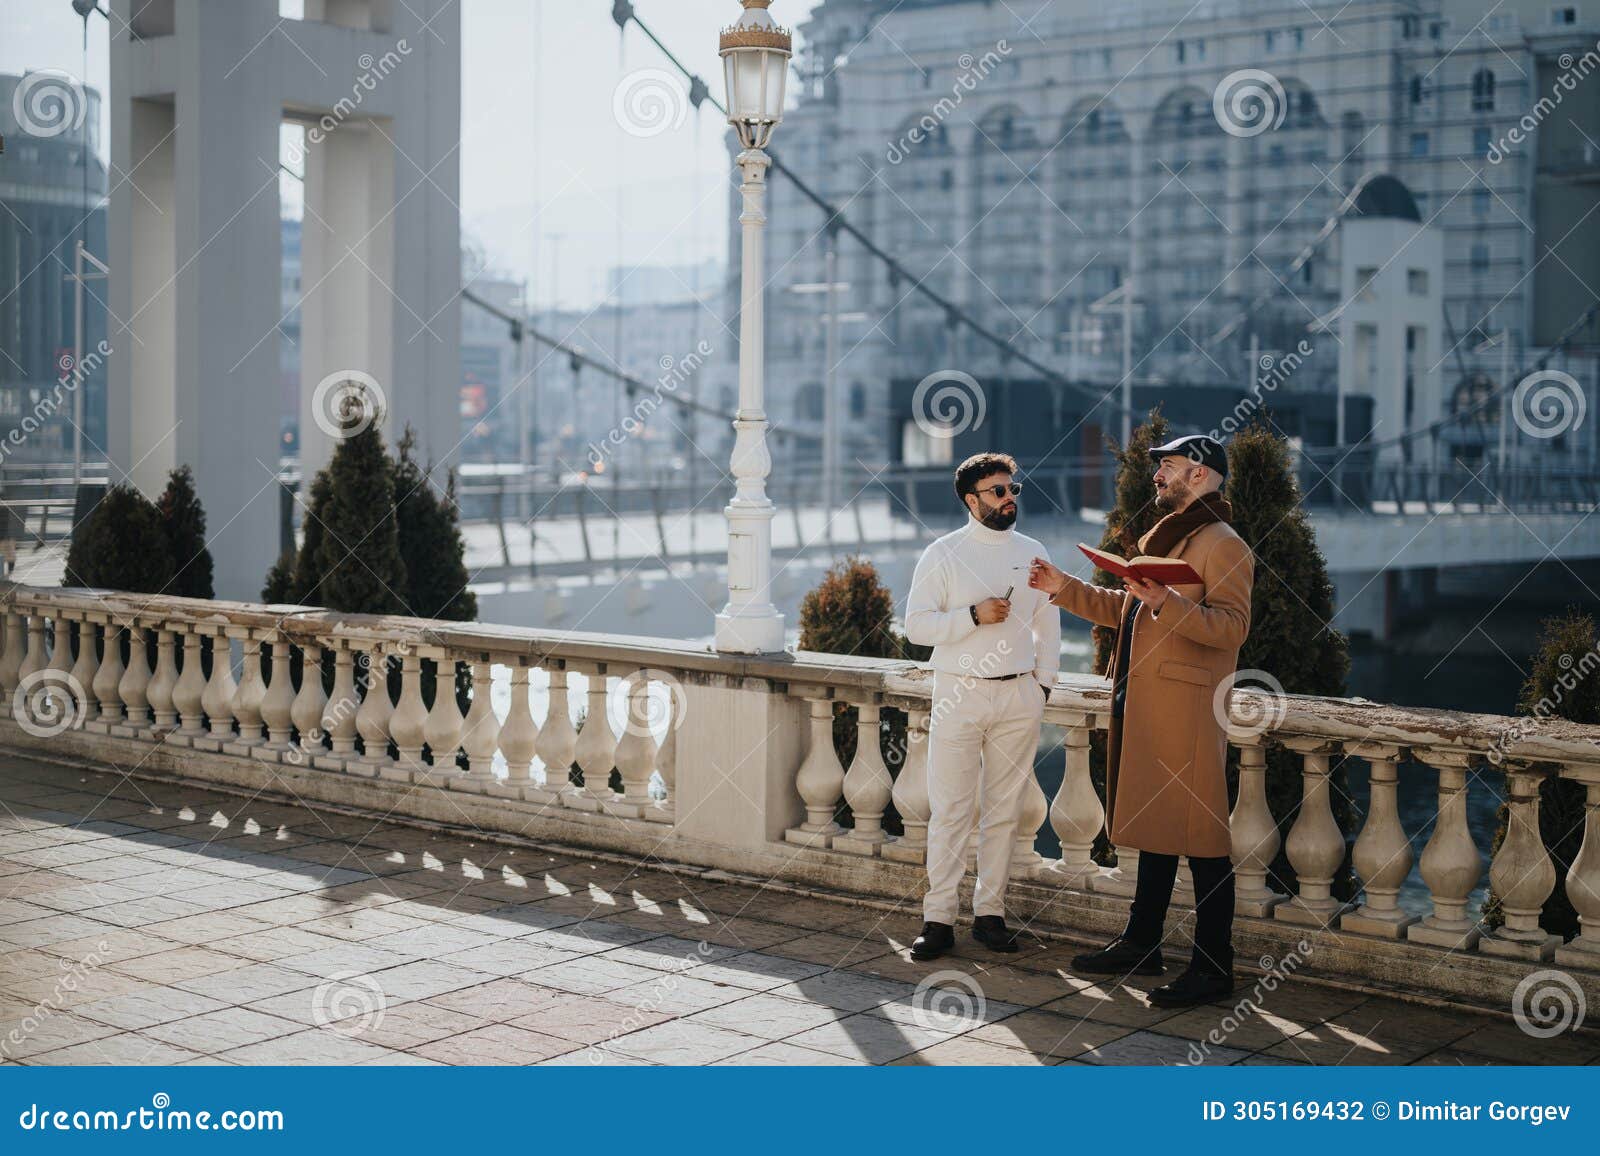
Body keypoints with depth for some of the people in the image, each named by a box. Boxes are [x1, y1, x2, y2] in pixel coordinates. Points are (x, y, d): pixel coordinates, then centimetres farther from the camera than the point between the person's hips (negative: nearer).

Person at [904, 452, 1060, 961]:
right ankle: (938, 919, 2)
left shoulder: (1032, 553, 9)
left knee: (1004, 809, 6)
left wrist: (1043, 681, 8)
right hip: (960, 692, -3)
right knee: (950, 810, -3)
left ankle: (990, 913, 14)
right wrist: (974, 615, -17)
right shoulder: (943, 554, -2)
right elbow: (916, 625, -6)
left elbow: (1048, 625, 16)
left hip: (1019, 695, 3)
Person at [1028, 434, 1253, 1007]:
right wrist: (1063, 587, 26)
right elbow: (1122, 609, 31)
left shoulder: (1222, 545, -10)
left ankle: (1213, 967, -1)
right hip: (1144, 707, 10)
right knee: (1153, 825, 17)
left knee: (1201, 836, -6)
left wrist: (1165, 601, -31)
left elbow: (1231, 626, -21)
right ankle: (1141, 944, 27)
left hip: (1187, 712, -10)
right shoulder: (1164, 539, 21)